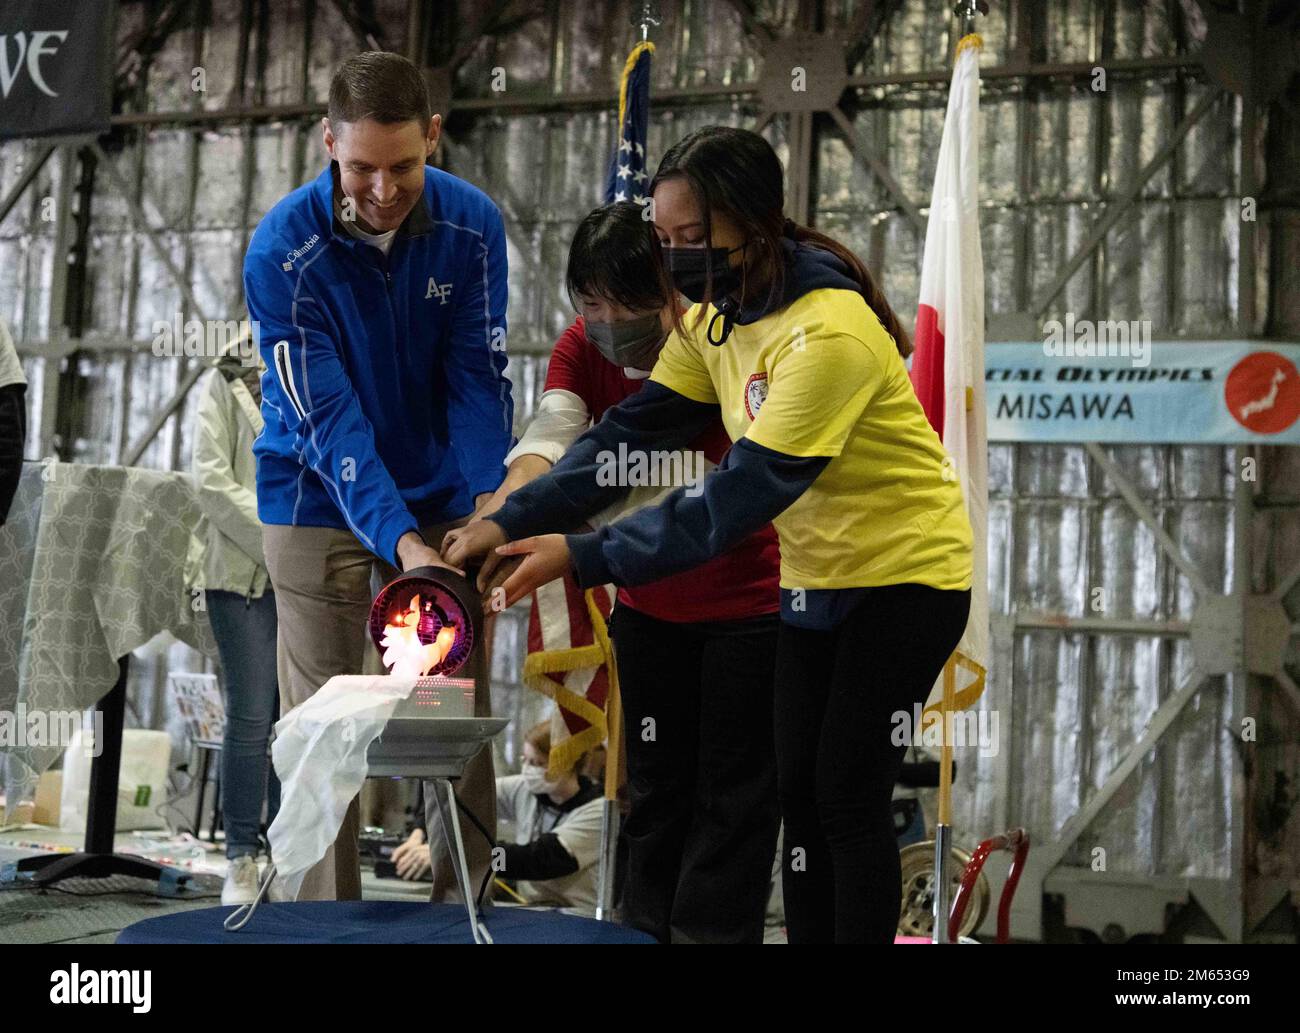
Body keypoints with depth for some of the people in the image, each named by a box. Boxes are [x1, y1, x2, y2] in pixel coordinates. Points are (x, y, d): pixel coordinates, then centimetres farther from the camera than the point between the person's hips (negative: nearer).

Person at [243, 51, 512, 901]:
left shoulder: (472, 225, -9)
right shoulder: (284, 252, -18)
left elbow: (478, 378, -8)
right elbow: (327, 417, -23)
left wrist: (491, 495, -25)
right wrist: (402, 543, -33)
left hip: (443, 501, 3)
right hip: (321, 506, -2)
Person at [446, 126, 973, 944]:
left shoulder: (829, 332, -30)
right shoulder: (714, 312, -3)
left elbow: (742, 497, -32)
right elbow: (635, 429, -6)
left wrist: (585, 556, -32)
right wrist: (512, 522, -17)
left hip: (906, 574, -8)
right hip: (818, 574, 8)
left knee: (850, 798, -4)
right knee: (800, 793, 9)